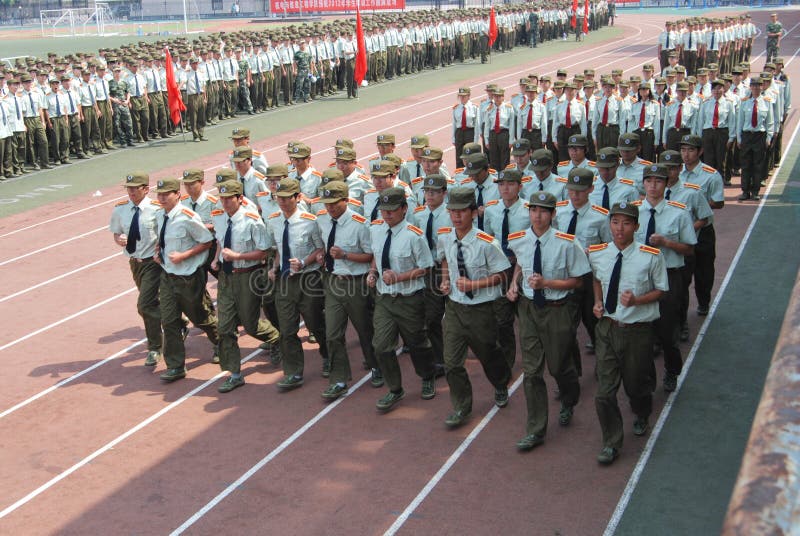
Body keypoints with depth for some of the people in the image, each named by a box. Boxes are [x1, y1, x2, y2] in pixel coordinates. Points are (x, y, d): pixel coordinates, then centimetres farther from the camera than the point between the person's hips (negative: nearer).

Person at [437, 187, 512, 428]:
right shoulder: (444, 237, -5)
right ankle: (461, 408, 19)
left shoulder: (486, 243, -20)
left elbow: (500, 275, -11)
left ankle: (501, 388, 52)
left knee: (487, 354, 19)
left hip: (480, 308, -3)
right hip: (454, 306, 3)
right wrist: (445, 279, 0)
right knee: (451, 362, -1)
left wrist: (474, 284, -22)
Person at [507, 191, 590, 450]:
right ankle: (536, 430, 16)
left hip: (556, 310, -3)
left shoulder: (566, 243, -17)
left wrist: (546, 283, -21)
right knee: (531, 370, 5)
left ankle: (568, 405, 48)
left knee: (559, 366, 13)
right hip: (528, 308, 3)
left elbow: (576, 280, -9)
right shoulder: (518, 241, -4)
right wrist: (514, 283, 1)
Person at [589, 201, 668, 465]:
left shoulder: (651, 256, -14)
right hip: (607, 327, 2)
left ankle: (642, 418, 52)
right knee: (604, 391, 1)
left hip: (638, 331, -2)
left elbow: (661, 290, -2)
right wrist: (598, 302, -1)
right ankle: (611, 443, 20)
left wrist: (637, 300, -20)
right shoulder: (596, 254, -4)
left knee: (637, 384, 17)